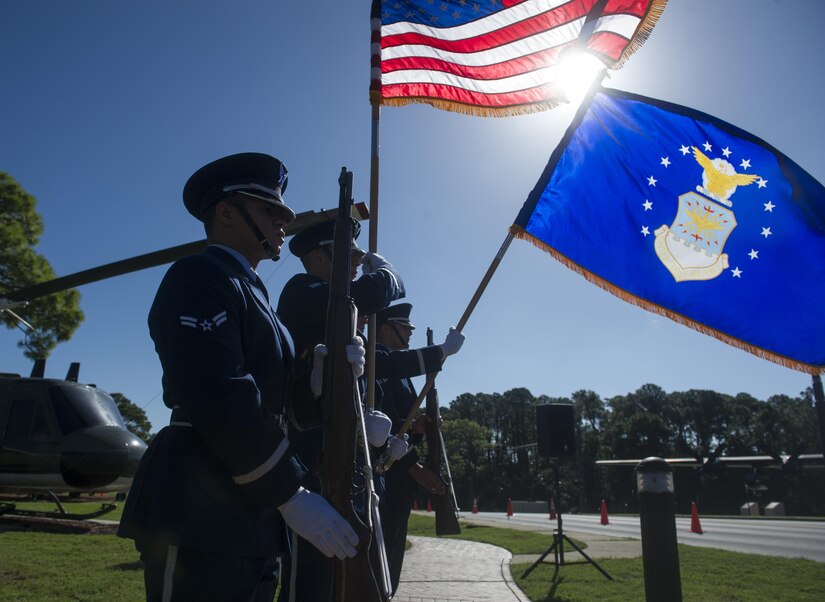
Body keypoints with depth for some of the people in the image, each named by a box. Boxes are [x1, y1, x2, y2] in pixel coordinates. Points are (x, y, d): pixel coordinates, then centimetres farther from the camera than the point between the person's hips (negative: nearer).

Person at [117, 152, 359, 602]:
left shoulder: (248, 292, 20)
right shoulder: (199, 275, -8)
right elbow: (219, 399, -21)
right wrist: (291, 495, -19)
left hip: (251, 521, 9)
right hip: (199, 518, -9)